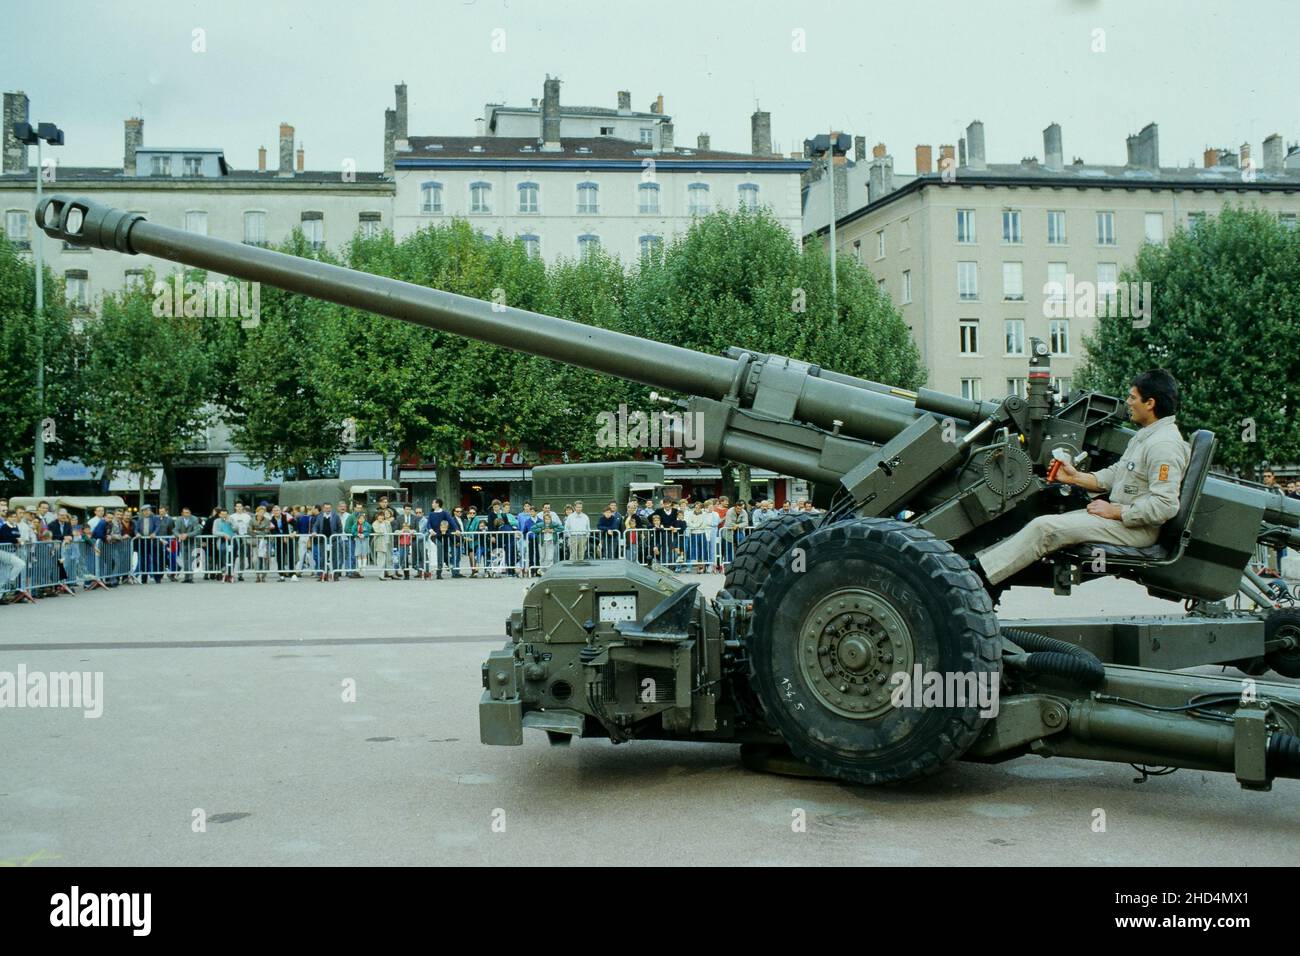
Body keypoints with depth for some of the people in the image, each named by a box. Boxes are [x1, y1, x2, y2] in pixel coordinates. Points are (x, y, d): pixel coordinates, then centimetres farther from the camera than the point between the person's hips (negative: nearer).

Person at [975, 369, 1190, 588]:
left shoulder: (1164, 445, -19)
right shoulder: (1145, 435, 15)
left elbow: (1165, 506, -26)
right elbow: (1115, 473, 19)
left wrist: (1114, 511, -19)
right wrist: (1076, 477, 6)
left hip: (1137, 528, -10)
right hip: (1119, 513, 10)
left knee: (1044, 528, -17)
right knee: (1045, 525, 3)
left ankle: (978, 573, -14)